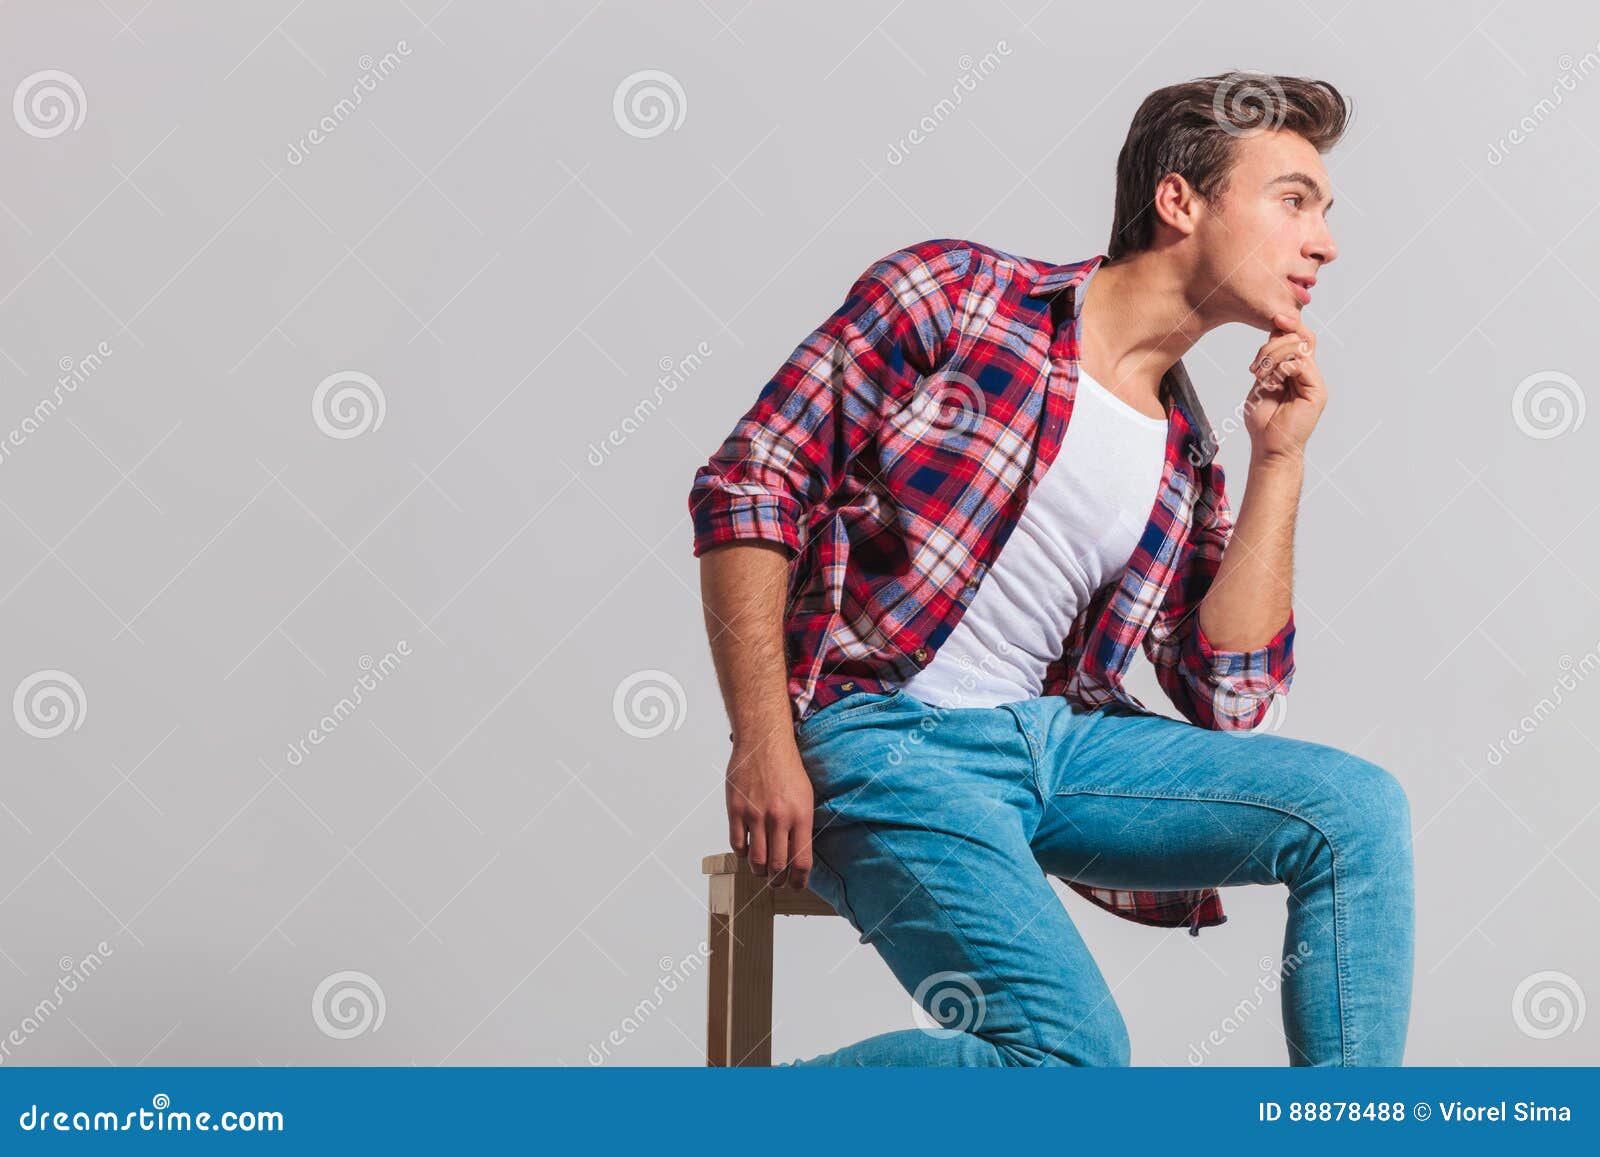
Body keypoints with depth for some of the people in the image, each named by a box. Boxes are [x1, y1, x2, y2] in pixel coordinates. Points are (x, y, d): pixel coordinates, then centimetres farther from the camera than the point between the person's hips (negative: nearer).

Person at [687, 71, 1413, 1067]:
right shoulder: (952, 293, -1)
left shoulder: (1186, 454, 14)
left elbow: (1231, 704, 6)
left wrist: (1280, 462, 2)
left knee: (1357, 806, -13)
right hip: (884, 740, -6)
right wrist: (764, 746, -12)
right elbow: (750, 484, -5)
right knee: (1075, 1053, -24)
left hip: (1054, 740, 6)